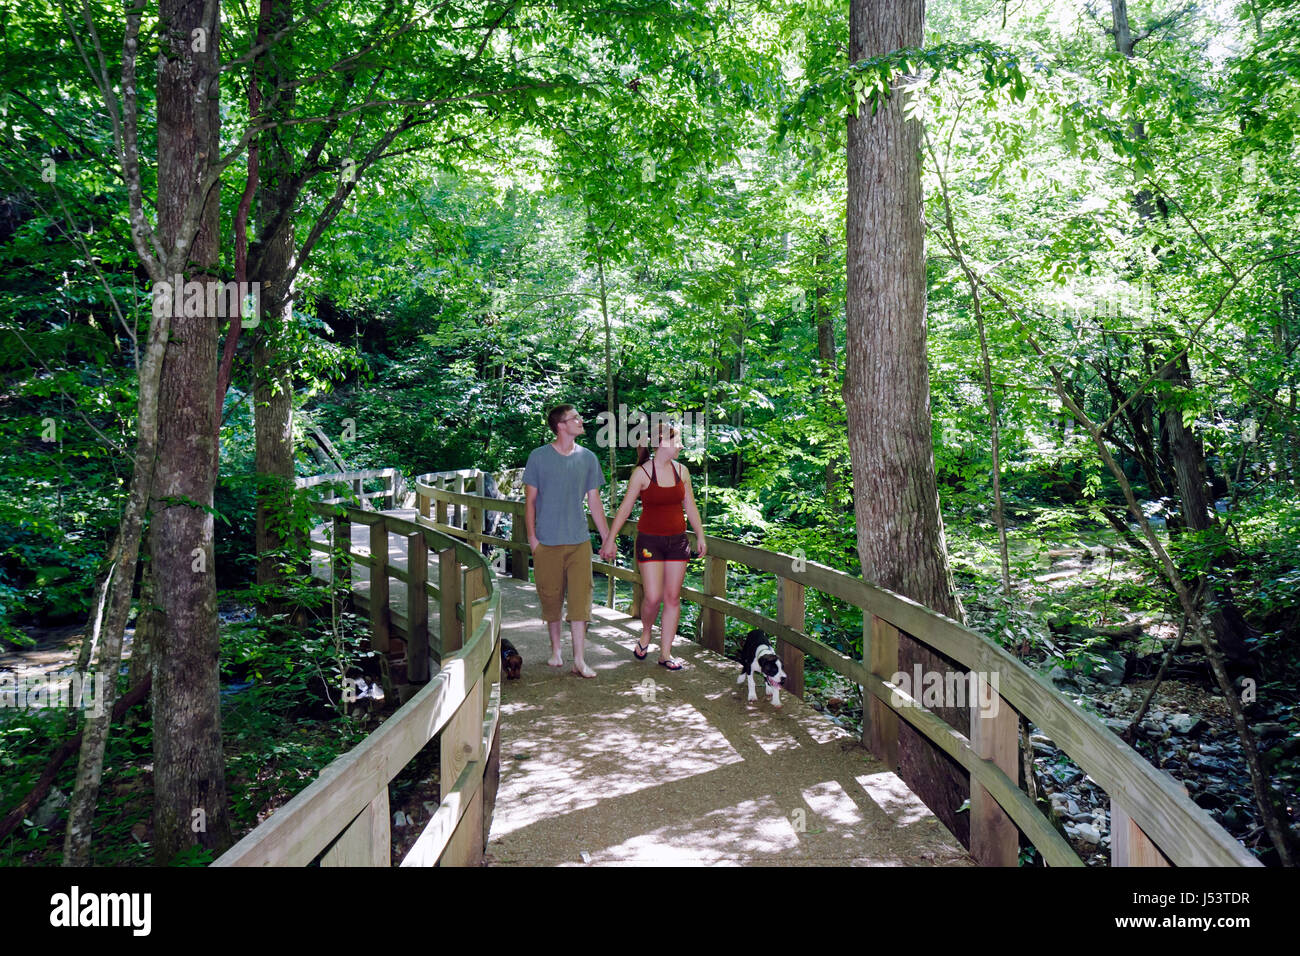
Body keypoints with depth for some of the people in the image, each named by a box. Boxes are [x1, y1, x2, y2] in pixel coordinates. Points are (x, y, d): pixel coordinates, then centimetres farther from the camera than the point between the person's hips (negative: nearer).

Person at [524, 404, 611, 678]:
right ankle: (555, 650, 27)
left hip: (579, 541, 2)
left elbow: (594, 501, 12)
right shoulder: (539, 457, -1)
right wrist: (532, 537, -3)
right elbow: (530, 500, 3)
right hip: (547, 542, -1)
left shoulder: (588, 458, 7)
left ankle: (579, 660, 0)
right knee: (551, 598, 8)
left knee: (580, 599, -4)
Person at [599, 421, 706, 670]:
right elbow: (625, 508, -5)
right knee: (653, 597, -9)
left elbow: (690, 506, 14)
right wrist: (610, 539, -5)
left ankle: (665, 653, 12)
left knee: (673, 597, 4)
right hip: (650, 540, -4)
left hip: (677, 540, 4)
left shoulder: (681, 470, 5)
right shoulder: (642, 472, -8)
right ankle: (645, 634, 22)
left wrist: (700, 536, 15)